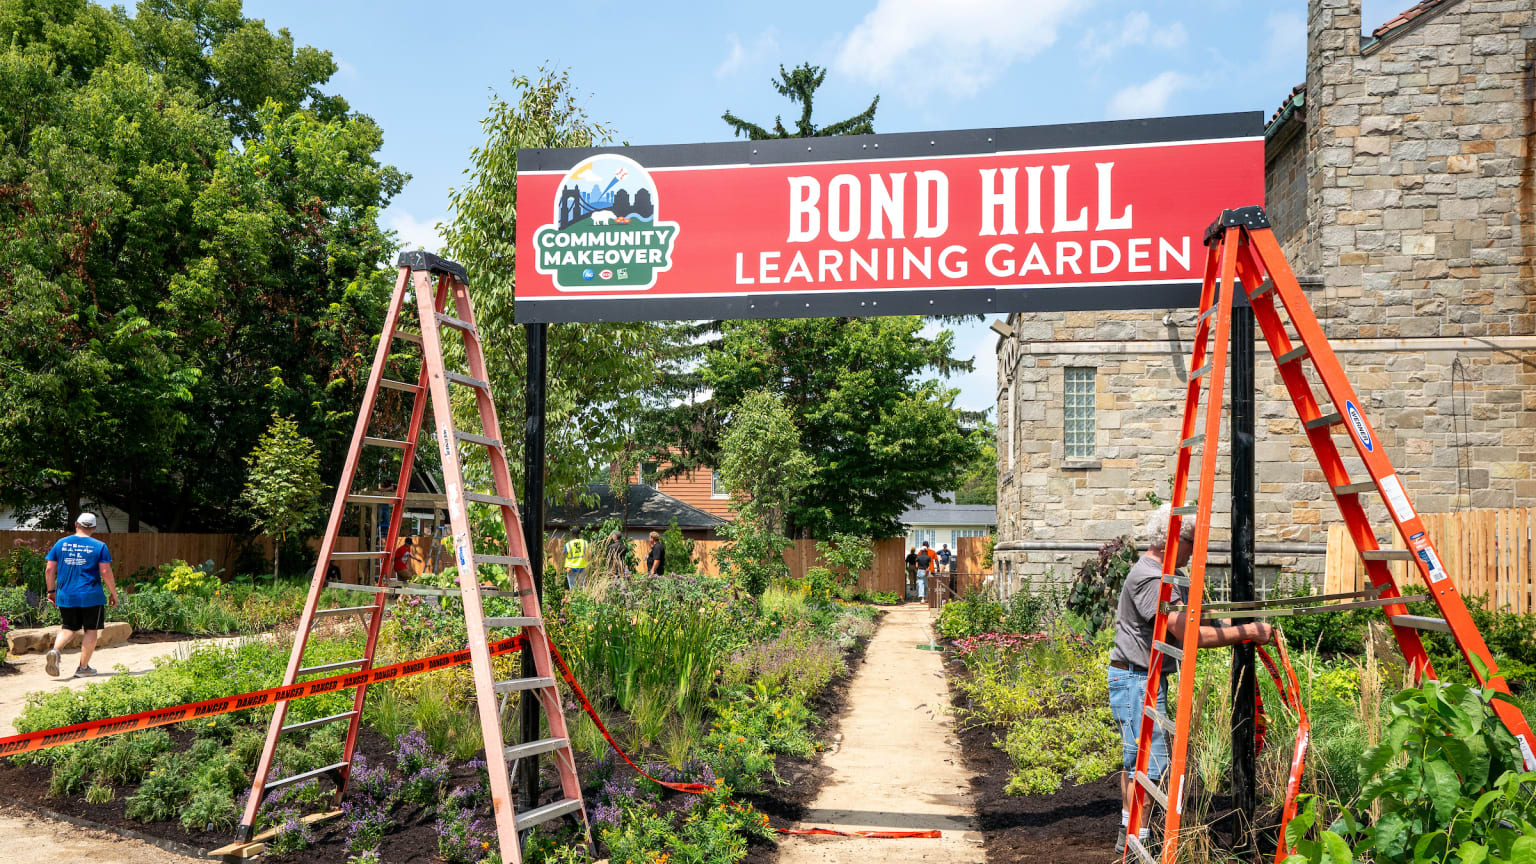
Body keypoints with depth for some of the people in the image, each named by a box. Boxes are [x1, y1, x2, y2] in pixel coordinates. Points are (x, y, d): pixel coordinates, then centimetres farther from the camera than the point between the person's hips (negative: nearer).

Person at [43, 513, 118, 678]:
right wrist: (114, 593, 2)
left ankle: (55, 650, -10)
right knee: (91, 630, 9)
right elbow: (106, 572, -8)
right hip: (91, 596, -3)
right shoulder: (99, 546, -4)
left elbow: (49, 569, 5)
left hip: (65, 596, 3)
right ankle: (83, 668, 10)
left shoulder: (61, 543, 5)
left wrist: (51, 591, 17)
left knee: (68, 628, 18)